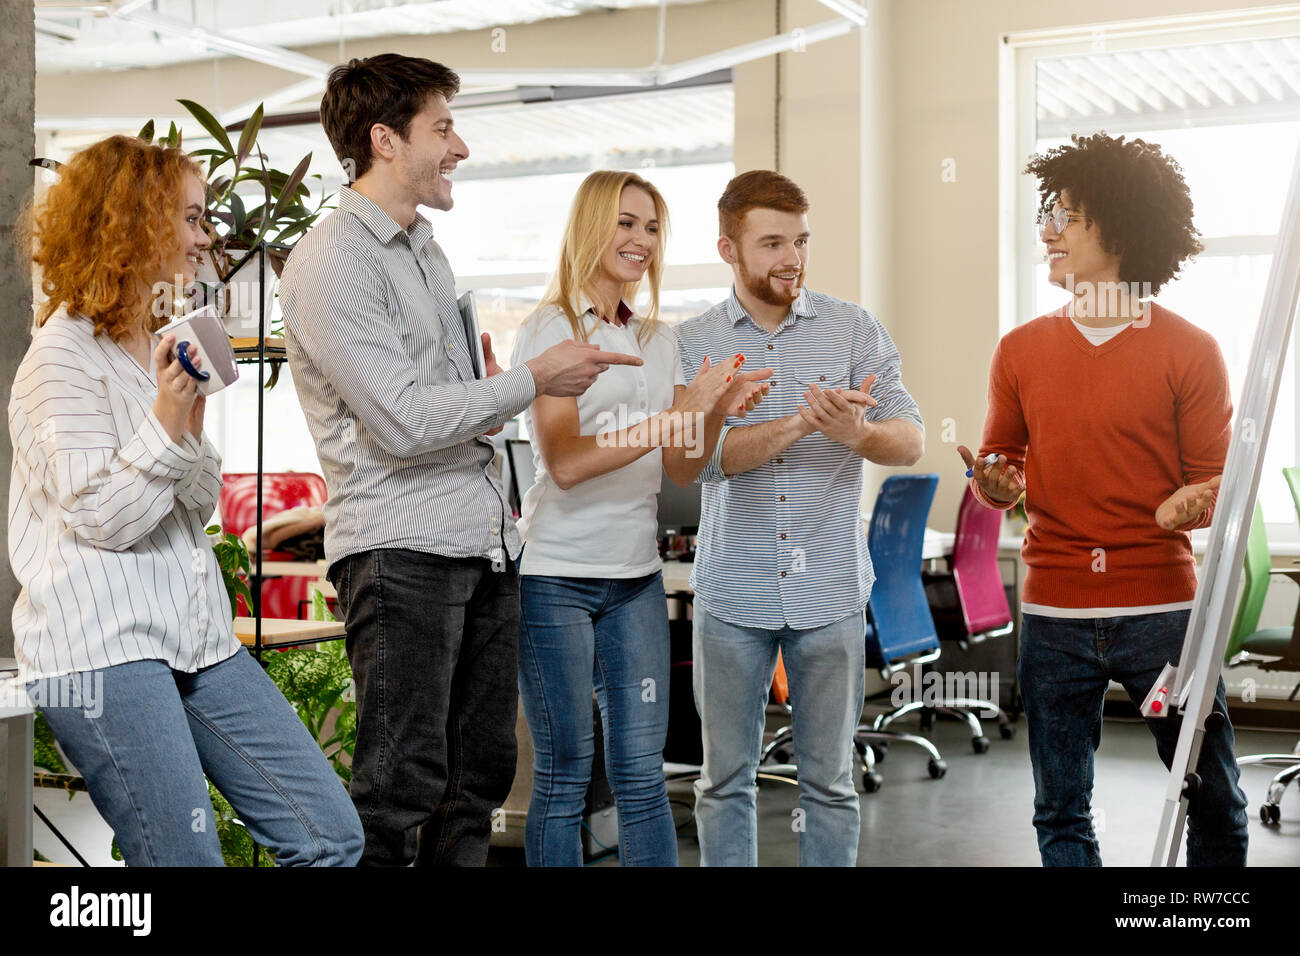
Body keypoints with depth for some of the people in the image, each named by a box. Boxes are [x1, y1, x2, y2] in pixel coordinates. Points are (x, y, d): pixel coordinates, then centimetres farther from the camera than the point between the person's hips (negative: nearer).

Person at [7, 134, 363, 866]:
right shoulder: (64, 354, -7)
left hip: (197, 634, 8)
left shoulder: (164, 347, 16)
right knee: (189, 859, -6)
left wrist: (194, 420, -2)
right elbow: (104, 520, -13)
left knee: (332, 837, 2)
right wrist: (166, 421, -21)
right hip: (105, 647, -8)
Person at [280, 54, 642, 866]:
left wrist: (492, 401, 8)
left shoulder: (425, 248, 19)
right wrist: (534, 380, -10)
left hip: (487, 540, 9)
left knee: (480, 773, 12)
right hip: (401, 548, -9)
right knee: (402, 788, -7)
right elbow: (403, 423, -17)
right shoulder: (330, 262, -10)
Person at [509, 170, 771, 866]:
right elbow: (565, 463, -16)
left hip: (636, 575, 5)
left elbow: (681, 472, 10)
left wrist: (717, 411, -8)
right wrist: (675, 417, -20)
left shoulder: (660, 340, 13)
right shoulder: (552, 329, -5)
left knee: (641, 772, 6)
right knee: (563, 776, 2)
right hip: (555, 576, -5)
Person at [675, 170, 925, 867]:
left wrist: (856, 433, -25)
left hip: (829, 592, 0)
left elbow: (910, 442, -2)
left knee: (829, 780, 8)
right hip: (732, 596, 0)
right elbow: (703, 456, -11)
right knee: (725, 779, 9)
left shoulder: (854, 329, 4)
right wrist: (801, 424, -25)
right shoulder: (691, 345, 2)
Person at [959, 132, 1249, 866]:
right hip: (1054, 616, 3)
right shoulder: (1021, 351, 8)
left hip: (1163, 607, -2)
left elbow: (1216, 481, 2)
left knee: (1215, 804, 4)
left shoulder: (1190, 351, -1)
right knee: (1061, 812, 10)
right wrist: (997, 483, -7)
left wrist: (1193, 503, -20)